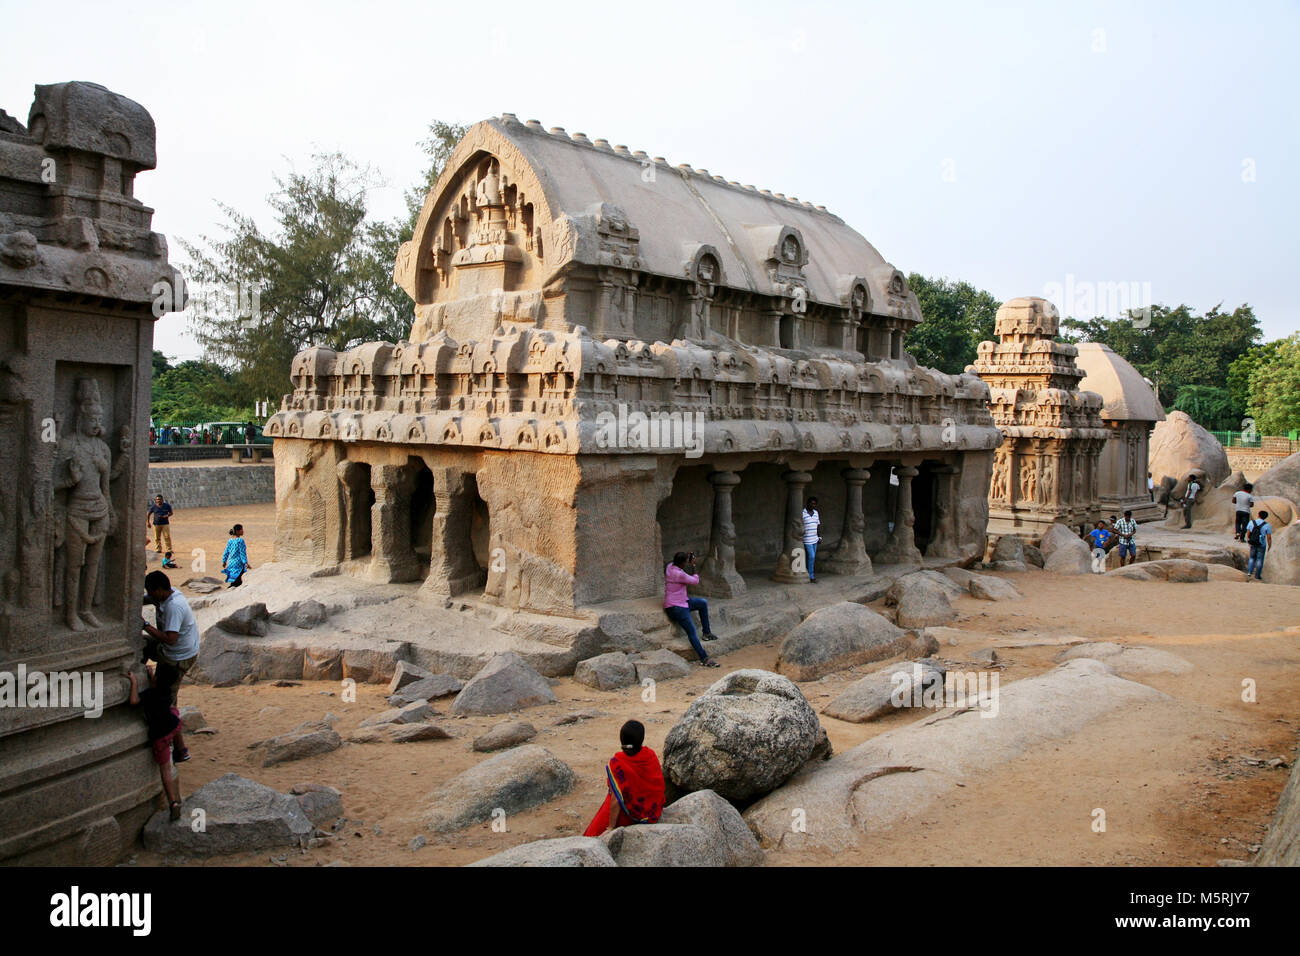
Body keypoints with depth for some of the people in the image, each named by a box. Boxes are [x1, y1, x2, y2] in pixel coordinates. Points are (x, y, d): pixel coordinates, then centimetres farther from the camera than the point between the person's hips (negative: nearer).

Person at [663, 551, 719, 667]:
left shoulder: (670, 566, -1)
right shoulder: (679, 574, -27)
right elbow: (695, 581, -13)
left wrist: (689, 562, 7)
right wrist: (693, 566, 0)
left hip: (682, 602, 10)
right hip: (675, 607, -10)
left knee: (703, 603, 17)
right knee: (692, 632, -13)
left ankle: (707, 633, 23)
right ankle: (704, 659, -13)